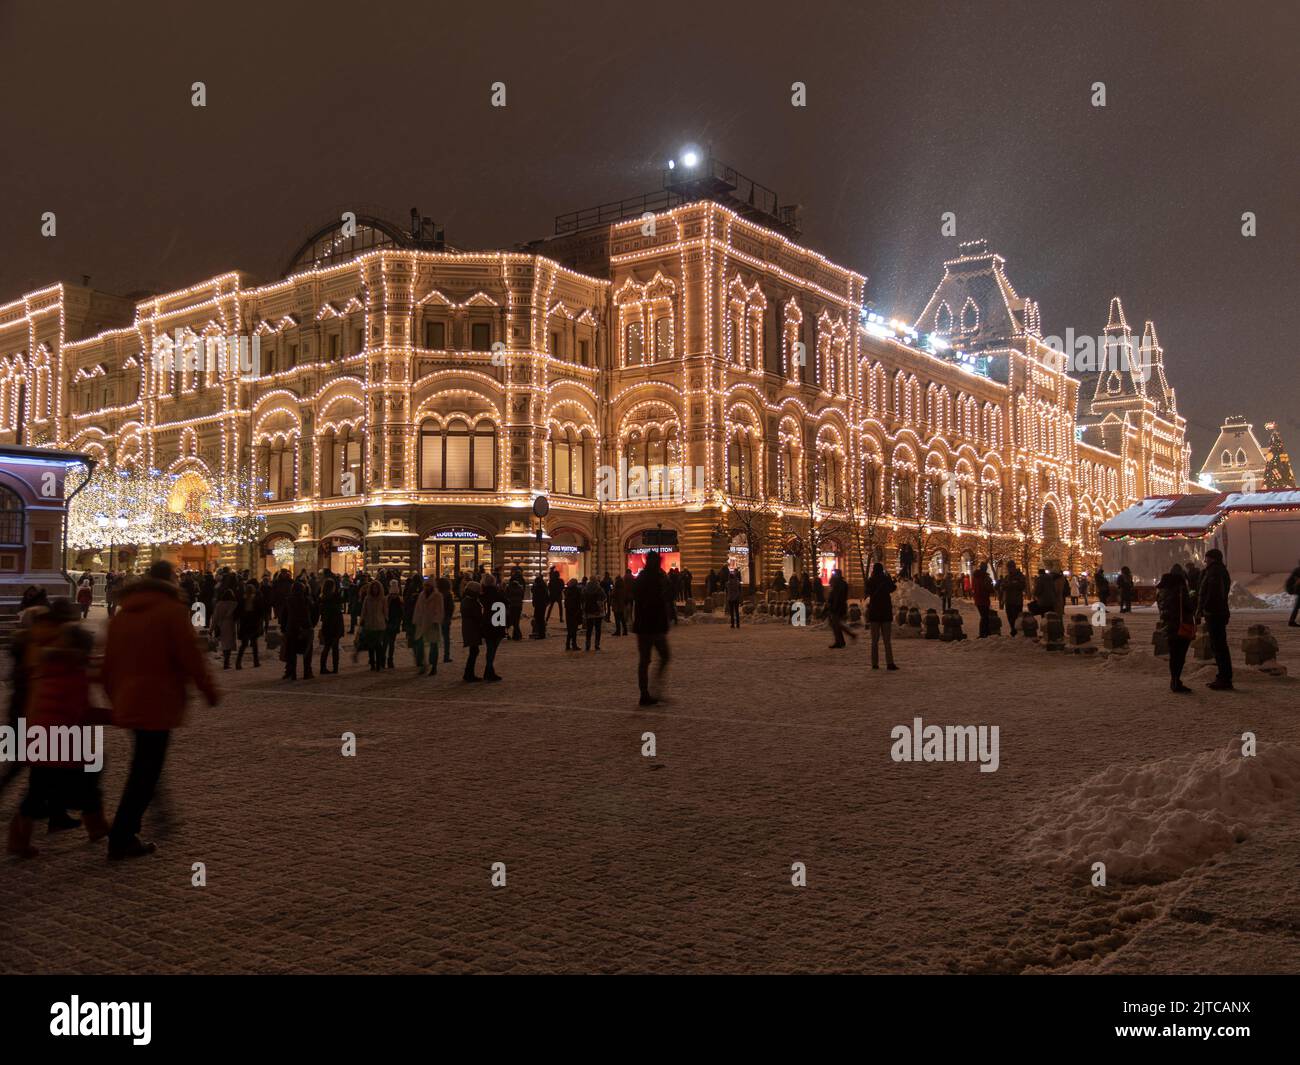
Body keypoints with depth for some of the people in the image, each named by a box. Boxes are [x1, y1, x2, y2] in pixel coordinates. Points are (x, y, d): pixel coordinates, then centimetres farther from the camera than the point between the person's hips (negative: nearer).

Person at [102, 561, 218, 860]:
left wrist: (116, 697, 24)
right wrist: (209, 691, -3)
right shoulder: (172, 610, -9)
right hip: (159, 703, -8)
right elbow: (190, 656, -13)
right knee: (146, 771, -2)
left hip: (128, 702, 8)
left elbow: (109, 660, 16)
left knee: (142, 768, 21)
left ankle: (126, 835, 25)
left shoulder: (122, 611, 14)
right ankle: (121, 839, -1)